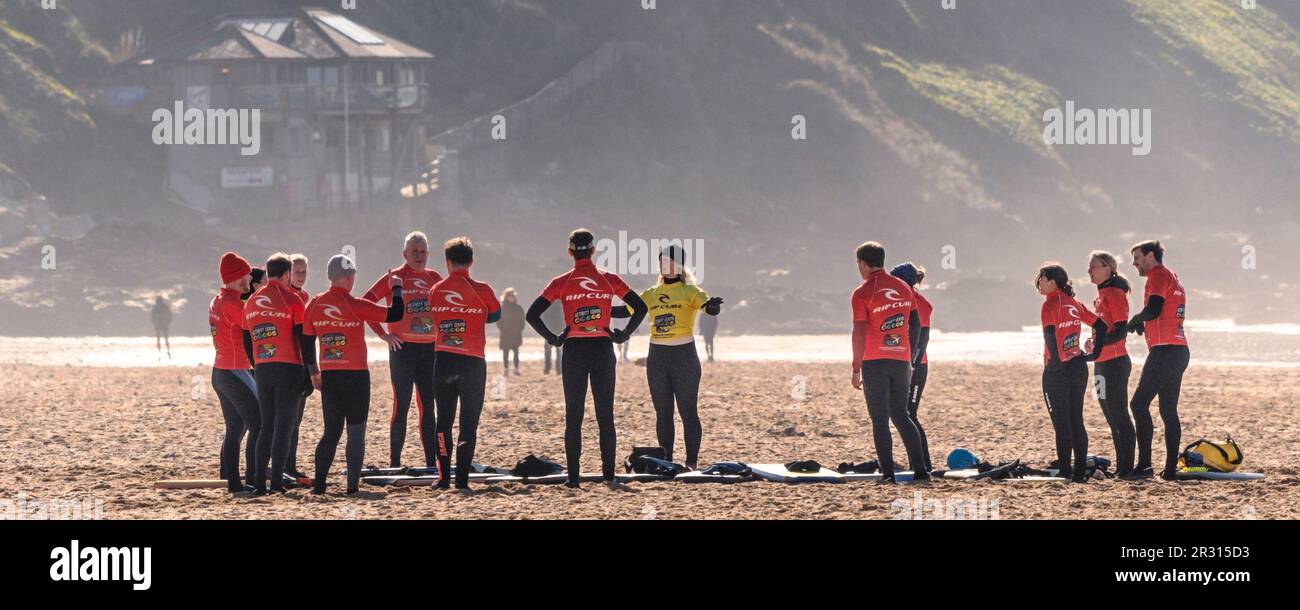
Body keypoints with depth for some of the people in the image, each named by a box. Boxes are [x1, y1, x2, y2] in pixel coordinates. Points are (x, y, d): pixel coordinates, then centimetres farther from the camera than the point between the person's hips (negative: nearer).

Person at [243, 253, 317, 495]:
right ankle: (276, 481, -8)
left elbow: (247, 341, 16)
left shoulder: (251, 302, 11)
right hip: (288, 370, -5)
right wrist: (313, 369, 0)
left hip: (262, 371, 5)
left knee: (267, 426, 12)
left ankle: (260, 481, 6)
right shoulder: (290, 299, -6)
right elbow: (304, 336, -7)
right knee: (284, 426, -3)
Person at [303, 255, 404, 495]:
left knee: (331, 431, 13)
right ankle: (352, 485, -2)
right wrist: (396, 289, 7)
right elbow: (395, 314, -10)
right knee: (356, 432, 4)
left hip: (328, 376, 5)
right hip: (356, 376, -5)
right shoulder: (355, 305, -12)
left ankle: (318, 484, 5)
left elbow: (307, 340, 7)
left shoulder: (314, 304, 2)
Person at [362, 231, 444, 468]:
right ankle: (395, 463, -1)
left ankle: (432, 462, 11)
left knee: (428, 406, 7)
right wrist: (383, 334, -11)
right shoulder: (394, 278, -4)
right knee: (402, 405, -4)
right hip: (402, 348, -5)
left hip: (430, 349, 5)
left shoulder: (434, 278, 10)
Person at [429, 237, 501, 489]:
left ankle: (444, 477, 8)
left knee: (443, 421, 12)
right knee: (469, 422, 3)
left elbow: (433, 318, 12)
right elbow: (496, 315, 10)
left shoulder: (436, 290, 2)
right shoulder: (481, 290, -6)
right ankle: (462, 479, -4)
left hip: (443, 361, 2)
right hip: (472, 362, -2)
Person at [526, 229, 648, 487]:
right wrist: (623, 335, 5)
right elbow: (640, 307, 0)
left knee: (573, 417, 4)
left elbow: (532, 315, -7)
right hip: (603, 350, 1)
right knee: (606, 415, 7)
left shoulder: (561, 283, -2)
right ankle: (608, 473, 5)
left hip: (574, 350, -1)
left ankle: (573, 475, -1)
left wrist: (553, 338, 1)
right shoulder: (609, 280, 1)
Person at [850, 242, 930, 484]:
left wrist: (856, 369, -8)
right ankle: (920, 470, 5)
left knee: (880, 420, 0)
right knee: (901, 416, 13)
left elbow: (859, 333, -12)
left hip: (874, 362, -5)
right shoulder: (904, 288, 10)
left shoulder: (863, 293, -7)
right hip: (901, 361, 5)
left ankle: (887, 473, -5)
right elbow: (916, 325, 13)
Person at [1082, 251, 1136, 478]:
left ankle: (1126, 467, -7)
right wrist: (1093, 342, 10)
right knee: (1112, 418, 12)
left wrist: (1099, 344, -28)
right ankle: (1121, 467, 16)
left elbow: (1121, 331, -18)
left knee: (1119, 416, -8)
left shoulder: (1115, 294, -12)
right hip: (1102, 364, 10)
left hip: (1115, 363, -10)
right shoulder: (1102, 295, 16)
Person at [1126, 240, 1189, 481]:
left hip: (1164, 350, -10)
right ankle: (1171, 467, 6)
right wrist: (1141, 323, 9)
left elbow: (1153, 310, -19)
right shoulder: (1173, 278, 24)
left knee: (1139, 404, -10)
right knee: (1168, 409, 10)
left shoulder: (1158, 276, -6)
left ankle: (1144, 463, -17)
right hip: (1181, 350, 10)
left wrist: (1135, 320, -1)